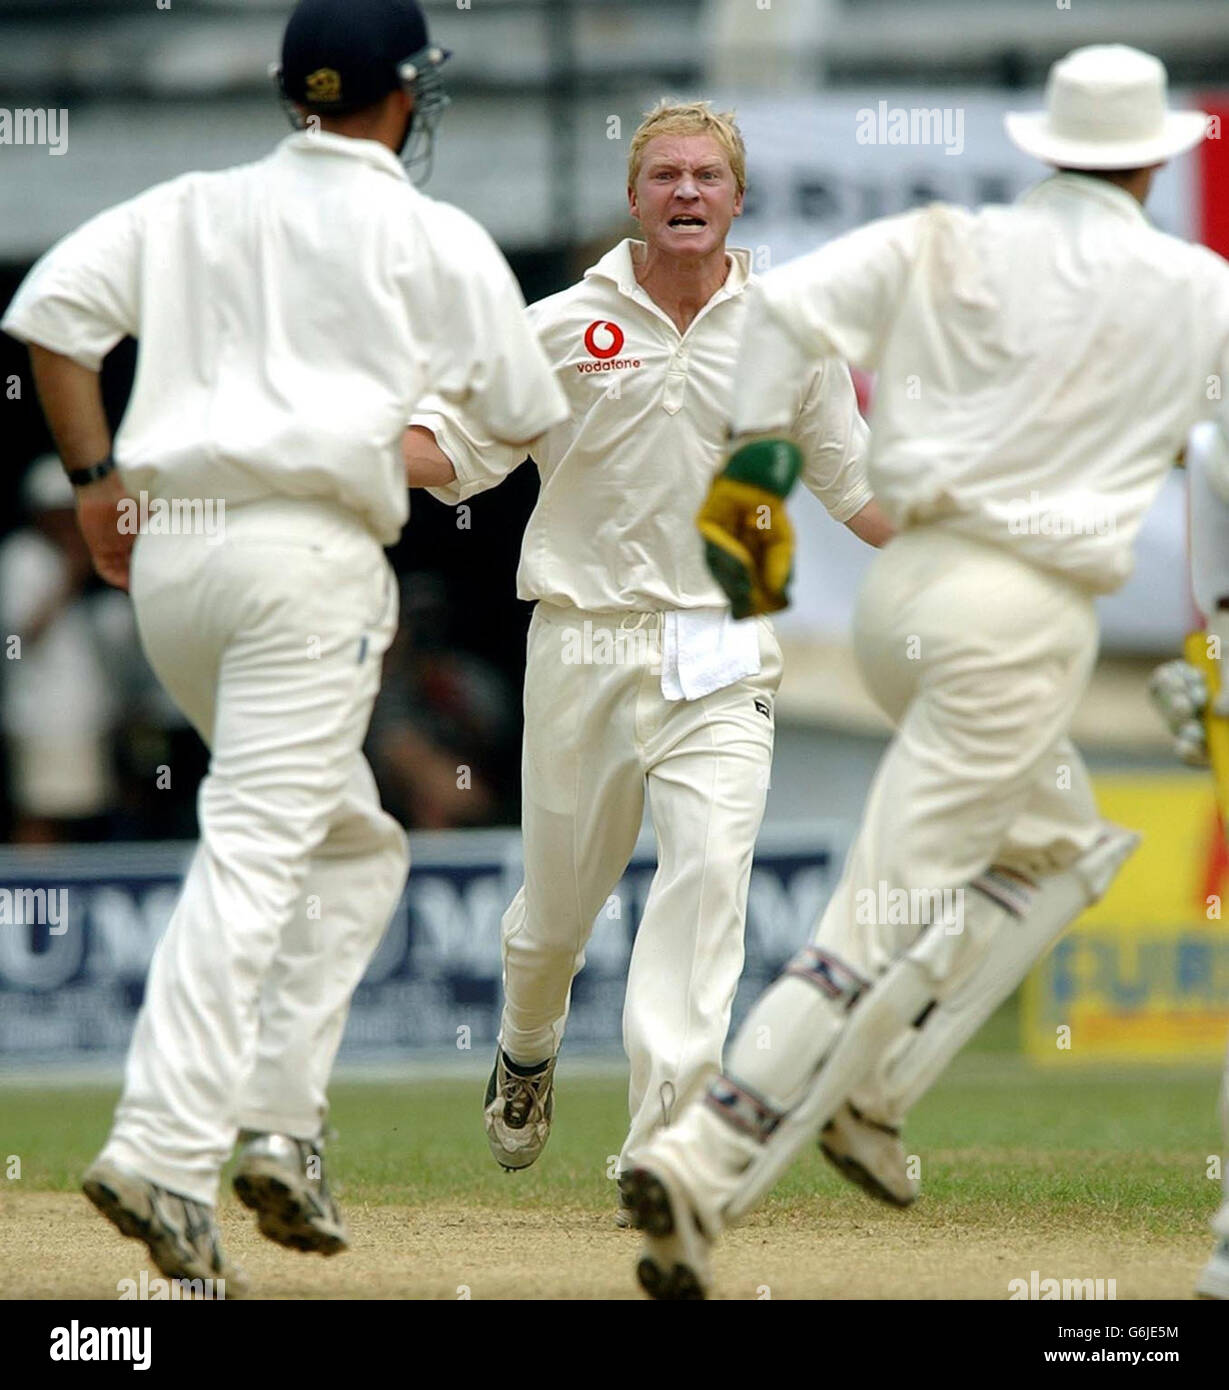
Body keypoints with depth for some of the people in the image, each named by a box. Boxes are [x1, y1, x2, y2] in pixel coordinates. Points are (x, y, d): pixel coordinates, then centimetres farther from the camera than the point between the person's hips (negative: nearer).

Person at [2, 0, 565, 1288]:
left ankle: (279, 1127, 7)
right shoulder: (434, 239, 4)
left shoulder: (193, 206, 15)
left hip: (166, 554, 6)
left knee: (352, 841, 19)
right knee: (256, 853, -13)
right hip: (307, 552, -6)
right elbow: (526, 416, 9)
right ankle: (162, 1151, -26)